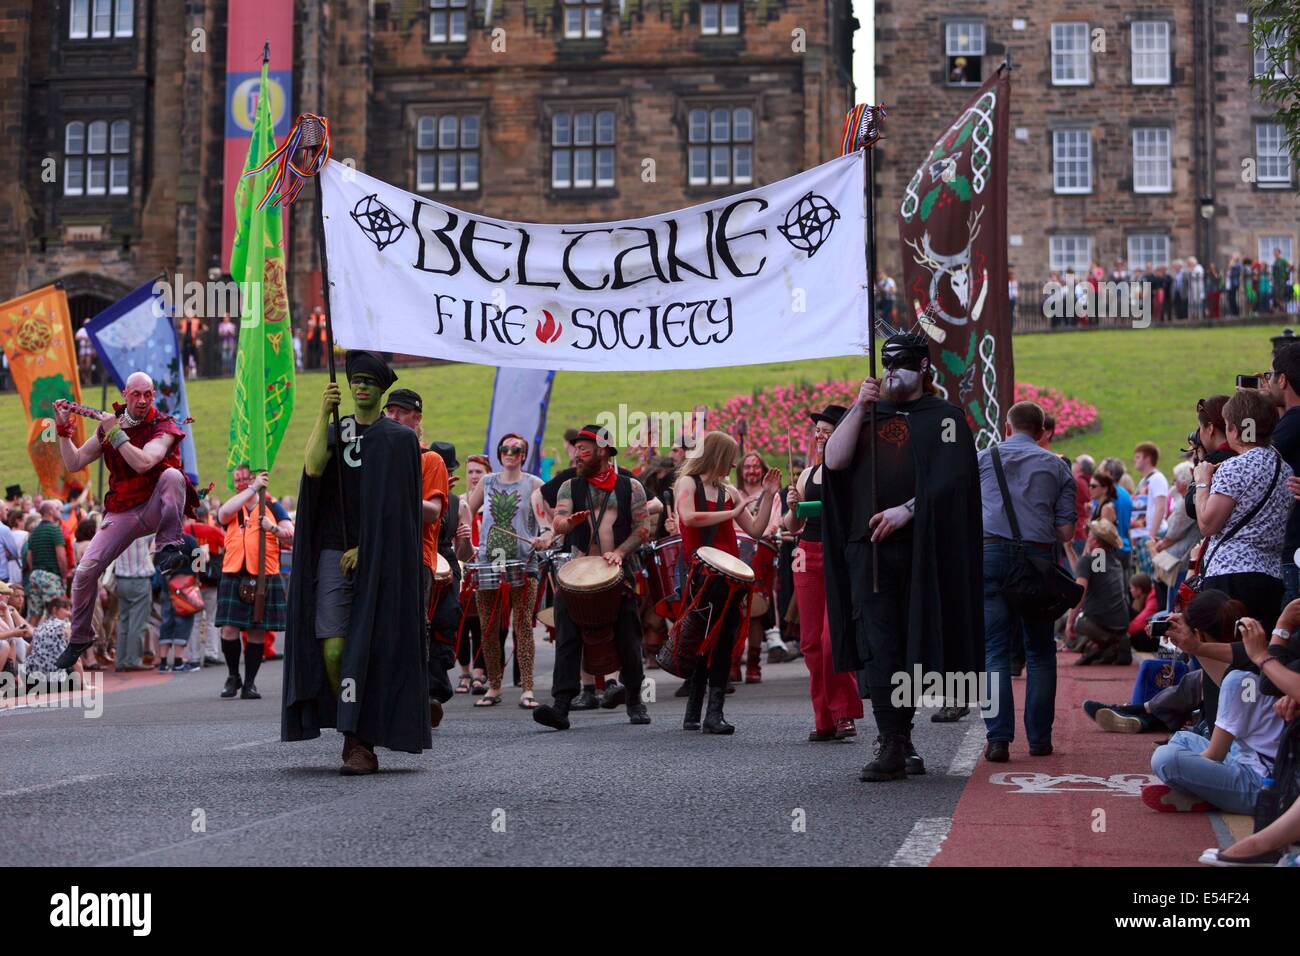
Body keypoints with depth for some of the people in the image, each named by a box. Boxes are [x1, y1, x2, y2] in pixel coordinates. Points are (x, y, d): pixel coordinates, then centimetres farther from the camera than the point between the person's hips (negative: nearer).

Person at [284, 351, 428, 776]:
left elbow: (394, 505, -3)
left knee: (368, 652, -6)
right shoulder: (335, 431, 13)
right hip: (334, 554, 3)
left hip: (380, 558, -3)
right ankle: (354, 735, 10)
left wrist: (365, 549, -10)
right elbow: (312, 468, -9)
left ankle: (362, 742, -1)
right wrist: (324, 413, -12)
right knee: (332, 651, -7)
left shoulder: (401, 439, 4)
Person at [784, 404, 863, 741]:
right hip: (808, 556, 6)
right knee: (811, 641, 4)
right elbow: (792, 527, 19)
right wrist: (792, 507, -1)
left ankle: (844, 714, 0)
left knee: (833, 639, -13)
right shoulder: (807, 475, 14)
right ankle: (824, 719, 12)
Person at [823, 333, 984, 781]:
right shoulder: (868, 412, 18)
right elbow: (834, 461, 4)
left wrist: (907, 510, -18)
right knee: (879, 646, -5)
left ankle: (900, 732, 15)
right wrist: (859, 409, -4)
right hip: (868, 546, 3)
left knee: (915, 642, 2)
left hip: (921, 548, -3)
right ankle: (893, 744, -5)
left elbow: (947, 478, -6)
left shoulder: (943, 417, 6)